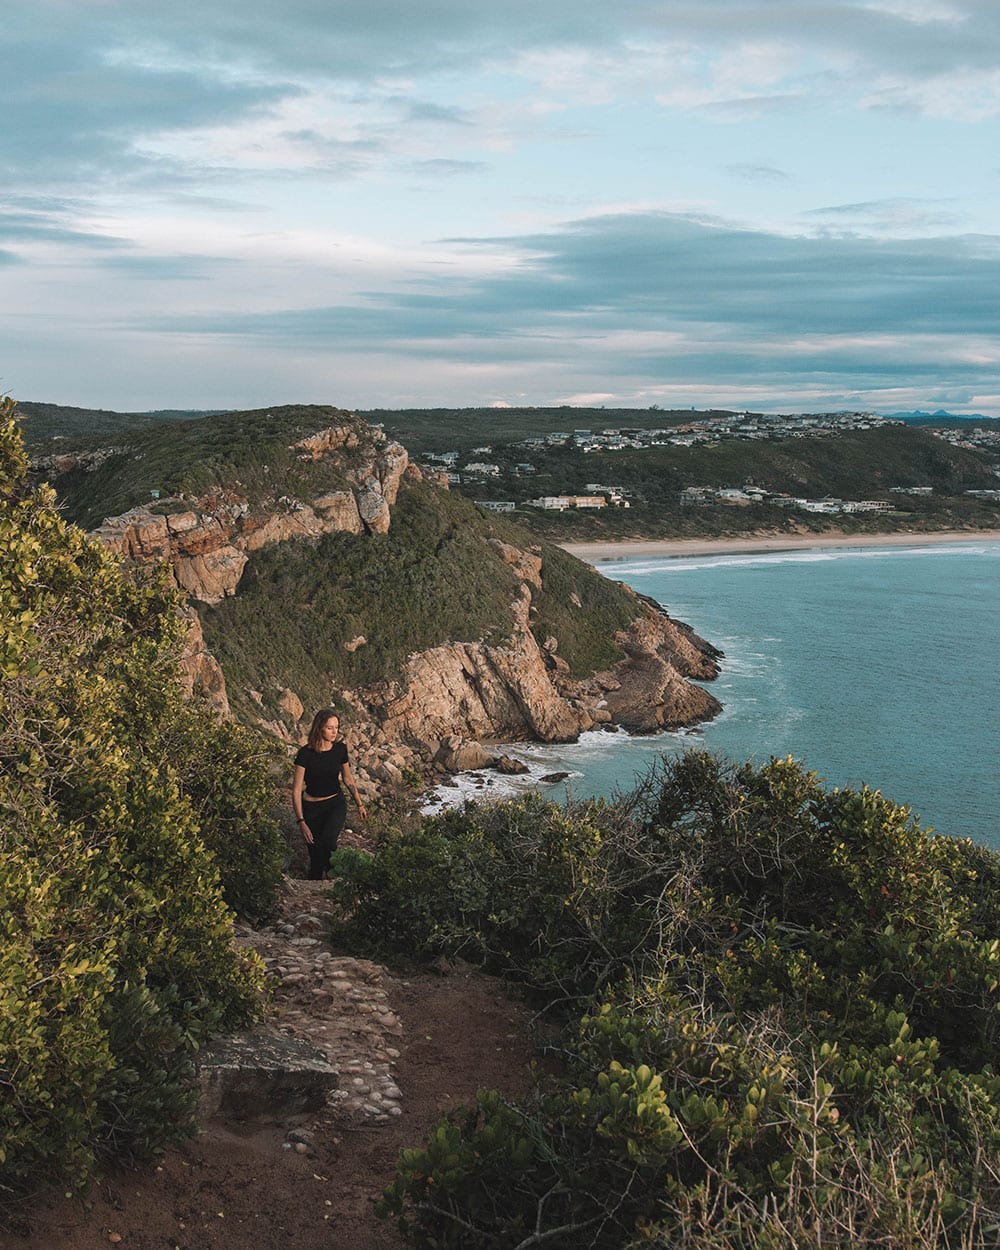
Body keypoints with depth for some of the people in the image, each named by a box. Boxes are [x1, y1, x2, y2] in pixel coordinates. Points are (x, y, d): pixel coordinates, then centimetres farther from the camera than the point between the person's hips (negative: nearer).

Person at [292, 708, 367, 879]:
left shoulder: (340, 749, -6)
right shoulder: (306, 753, -17)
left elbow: (348, 778, 12)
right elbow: (296, 790, -15)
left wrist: (359, 804, 20)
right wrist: (301, 822, -20)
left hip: (336, 803, 1)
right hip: (312, 807, -1)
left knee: (328, 840, -28)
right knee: (315, 856, 1)